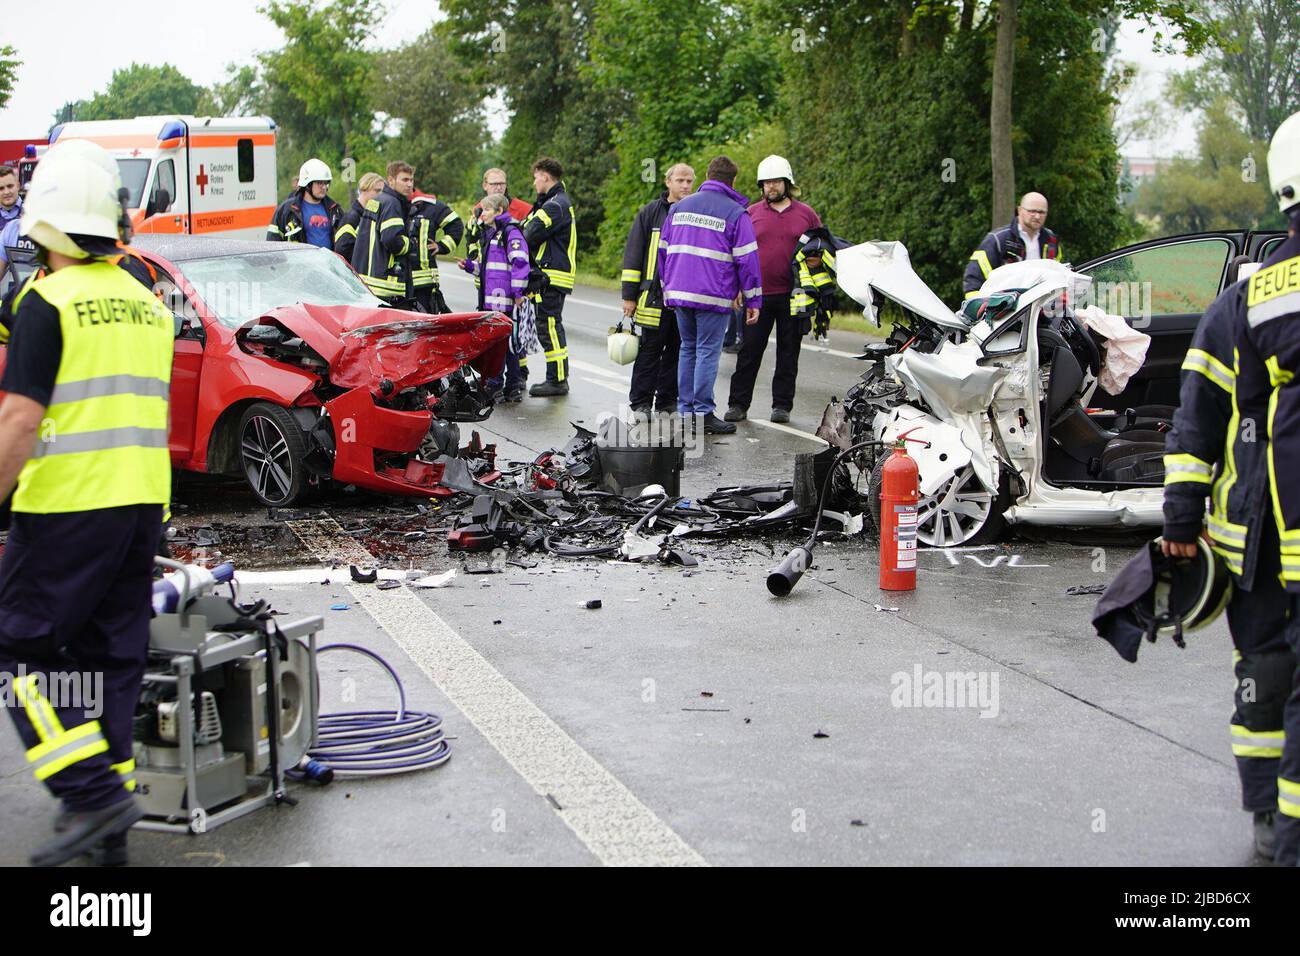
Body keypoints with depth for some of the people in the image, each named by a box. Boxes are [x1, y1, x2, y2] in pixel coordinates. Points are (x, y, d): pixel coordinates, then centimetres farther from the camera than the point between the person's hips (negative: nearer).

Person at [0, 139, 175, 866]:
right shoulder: (147, 303, 12)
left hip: (67, 508, -7)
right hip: (143, 504, 7)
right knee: (112, 656, 12)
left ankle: (94, 794, -7)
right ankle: (111, 832, 15)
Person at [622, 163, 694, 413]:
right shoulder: (650, 212, 2)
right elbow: (633, 254, 2)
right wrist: (629, 295, -3)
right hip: (655, 296, -3)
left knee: (677, 352, 7)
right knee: (650, 350, -1)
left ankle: (668, 401, 16)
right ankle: (641, 402, 5)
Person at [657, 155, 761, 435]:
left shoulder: (680, 207, 14)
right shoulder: (735, 213, -4)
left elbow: (663, 250, 18)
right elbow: (747, 259, -6)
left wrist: (667, 288, 25)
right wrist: (752, 301, -1)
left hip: (679, 294, 5)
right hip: (713, 296, -5)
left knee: (688, 349, 14)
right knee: (708, 352, -3)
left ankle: (685, 410, 14)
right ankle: (703, 414, -3)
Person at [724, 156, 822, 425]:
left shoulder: (806, 214, 7)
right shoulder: (751, 214, 7)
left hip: (792, 296, 0)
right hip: (758, 294, 0)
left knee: (788, 352, 6)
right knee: (749, 351, 1)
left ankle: (782, 405, 13)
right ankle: (738, 404, 7)